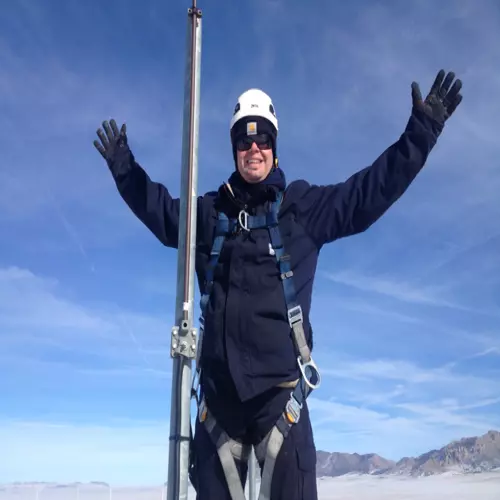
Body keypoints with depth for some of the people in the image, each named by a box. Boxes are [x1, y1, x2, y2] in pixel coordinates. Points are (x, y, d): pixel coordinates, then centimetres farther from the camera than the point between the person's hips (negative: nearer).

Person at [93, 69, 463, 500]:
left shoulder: (304, 206, 3)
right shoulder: (210, 212, 11)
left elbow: (373, 188, 1)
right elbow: (158, 208, 27)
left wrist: (423, 130, -4)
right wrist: (123, 164, 25)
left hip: (279, 386, -3)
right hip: (218, 387, 3)